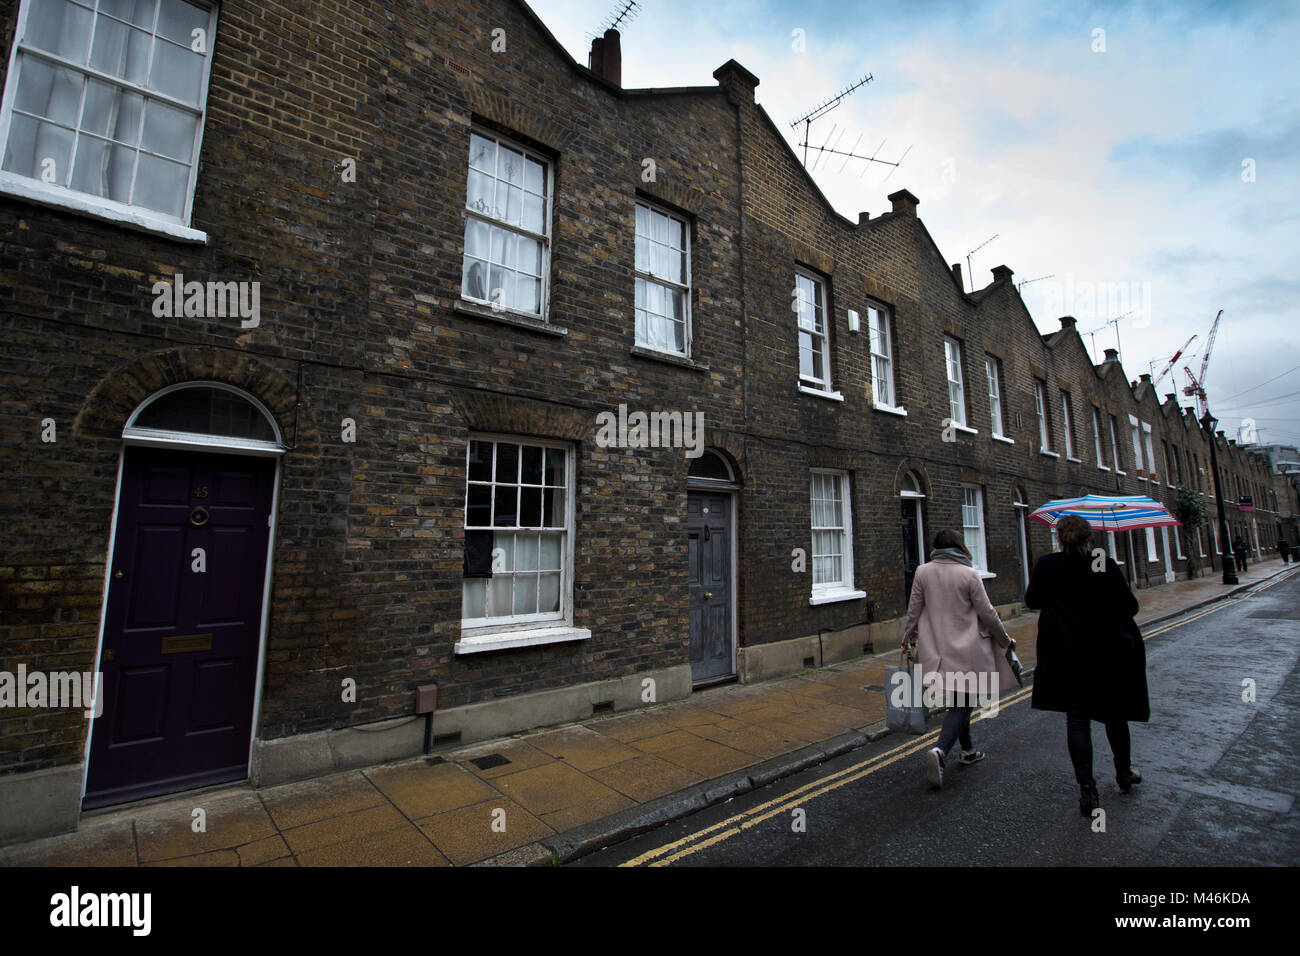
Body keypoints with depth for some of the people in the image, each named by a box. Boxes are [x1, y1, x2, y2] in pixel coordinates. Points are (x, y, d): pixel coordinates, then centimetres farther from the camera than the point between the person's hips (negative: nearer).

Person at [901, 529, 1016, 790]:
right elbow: (987, 614, -3)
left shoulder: (923, 572, -1)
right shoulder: (969, 574, -9)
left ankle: (968, 750, 33)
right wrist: (1006, 640, 14)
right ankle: (940, 751, -19)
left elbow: (913, 611, 3)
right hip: (966, 650, -4)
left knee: (955, 700, 20)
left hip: (936, 649, 4)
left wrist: (908, 638, 18)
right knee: (962, 704, -1)